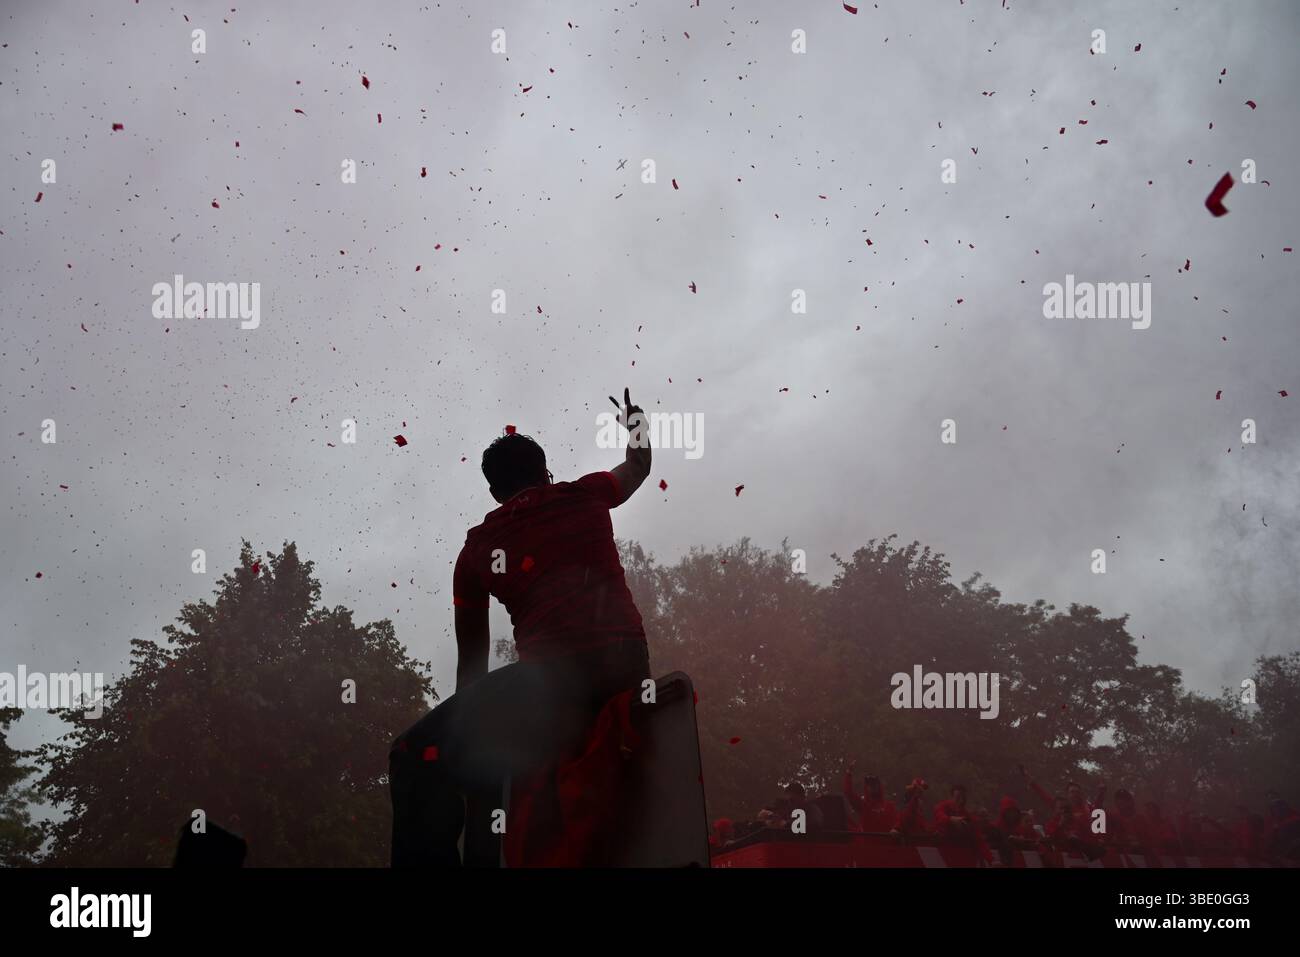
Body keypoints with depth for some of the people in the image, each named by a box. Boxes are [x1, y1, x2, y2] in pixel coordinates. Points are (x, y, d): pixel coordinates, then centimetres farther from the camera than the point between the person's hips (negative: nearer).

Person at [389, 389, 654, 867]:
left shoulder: (477, 547, 13)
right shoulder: (583, 496, 18)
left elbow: (471, 661, 18)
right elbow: (638, 466, 42)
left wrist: (466, 724, 30)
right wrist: (635, 419, 61)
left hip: (555, 674, -5)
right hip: (628, 664, 5)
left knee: (416, 756, 2)